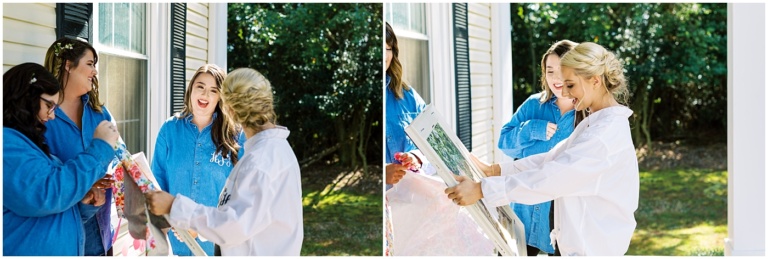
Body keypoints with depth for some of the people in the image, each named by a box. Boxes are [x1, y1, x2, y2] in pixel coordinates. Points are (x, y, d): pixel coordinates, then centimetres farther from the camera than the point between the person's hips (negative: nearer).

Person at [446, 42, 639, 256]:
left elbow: (552, 176, -28)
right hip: (579, 239, 9)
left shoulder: (608, 132, -22)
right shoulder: (593, 124, 11)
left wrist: (481, 189, -29)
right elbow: (551, 159, 10)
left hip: (592, 246, -9)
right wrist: (492, 170, 2)